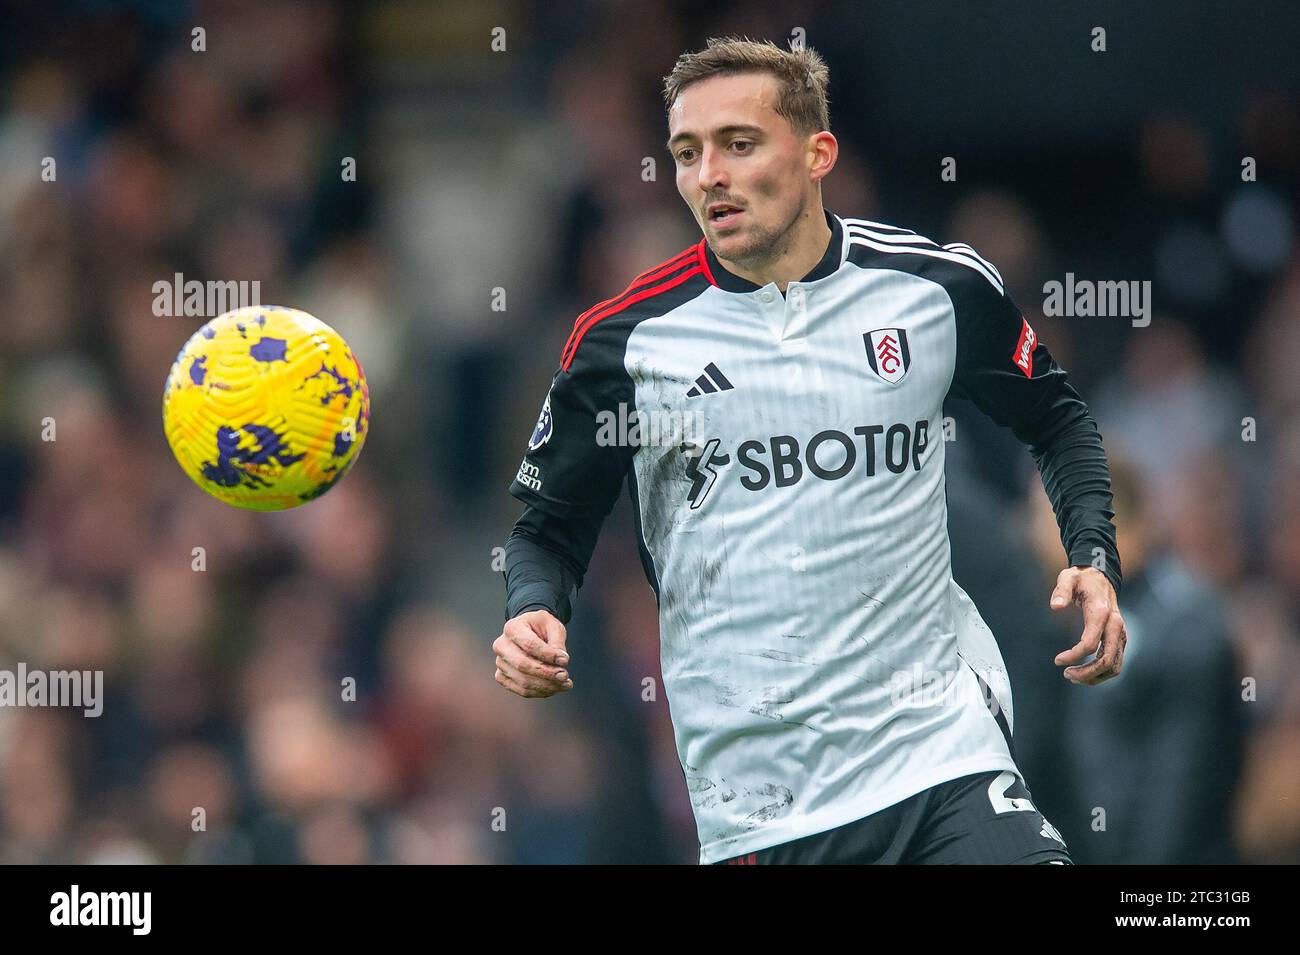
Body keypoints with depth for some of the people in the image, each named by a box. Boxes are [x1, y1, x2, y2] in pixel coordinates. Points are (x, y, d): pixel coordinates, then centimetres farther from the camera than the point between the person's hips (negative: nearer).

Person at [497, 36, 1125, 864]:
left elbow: (1055, 418, 18)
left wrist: (1094, 558, 3)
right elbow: (553, 525, 10)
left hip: (935, 744, 0)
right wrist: (533, 612, -11)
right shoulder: (622, 341, -2)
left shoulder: (941, 289, 1)